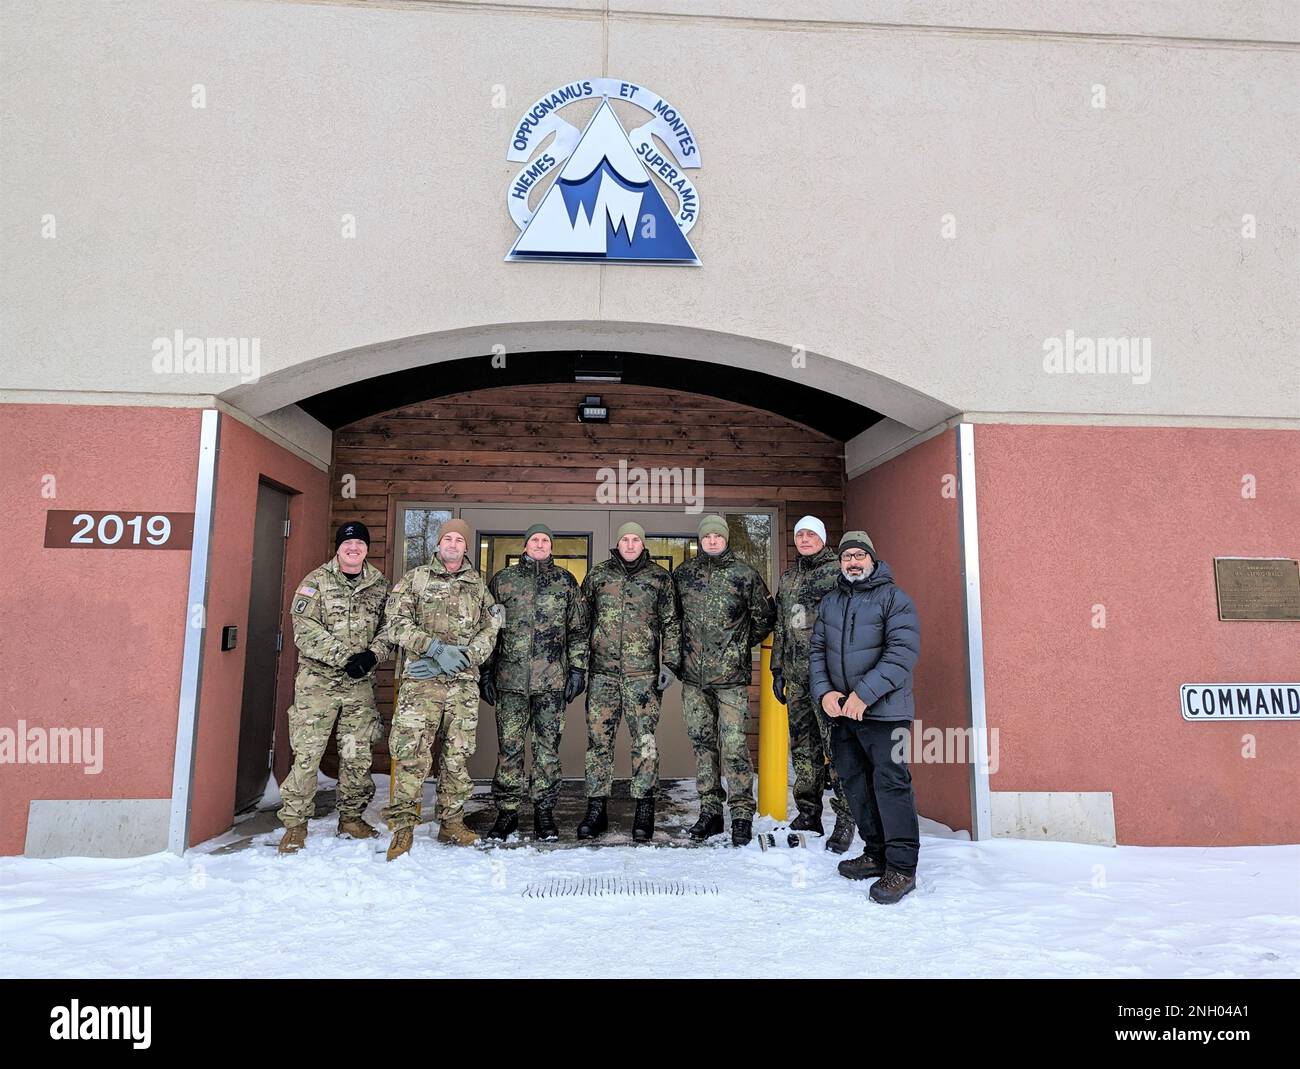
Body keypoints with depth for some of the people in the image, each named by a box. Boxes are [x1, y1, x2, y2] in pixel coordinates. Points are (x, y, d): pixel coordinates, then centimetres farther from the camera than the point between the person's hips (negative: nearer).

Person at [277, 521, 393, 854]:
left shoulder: (380, 585, 7)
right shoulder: (316, 581, -1)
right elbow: (305, 631, -11)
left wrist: (372, 654, -13)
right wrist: (345, 657, -18)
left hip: (360, 684, 3)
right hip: (318, 680, -3)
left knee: (358, 755, 8)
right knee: (307, 753, -3)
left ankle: (351, 817, 24)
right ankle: (295, 824, 11)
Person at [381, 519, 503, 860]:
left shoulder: (478, 585, 15)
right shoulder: (414, 579, 8)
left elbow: (489, 631, 8)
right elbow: (397, 624, -2)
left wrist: (463, 656, -9)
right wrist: (437, 647, -14)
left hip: (464, 682, 3)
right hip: (421, 681, -2)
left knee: (456, 755, 7)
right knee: (412, 752, -10)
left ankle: (451, 822, 17)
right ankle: (403, 826, -1)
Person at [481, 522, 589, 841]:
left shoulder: (565, 581, 9)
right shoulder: (503, 580, 9)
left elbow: (578, 629, 9)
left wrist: (578, 669, 3)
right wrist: (486, 671, 4)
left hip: (552, 679, 0)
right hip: (511, 677, 0)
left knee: (548, 746, 4)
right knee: (509, 746, 3)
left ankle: (544, 811, 14)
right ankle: (507, 812, 14)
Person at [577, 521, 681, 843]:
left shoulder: (659, 578, 7)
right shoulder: (597, 575, 10)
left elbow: (671, 623, 8)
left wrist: (670, 664, 0)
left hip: (643, 672, -1)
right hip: (603, 671, 2)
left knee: (645, 741, -1)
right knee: (598, 739, 3)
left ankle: (644, 810, 9)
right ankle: (597, 808, 13)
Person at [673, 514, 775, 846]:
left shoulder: (744, 575, -1)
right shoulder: (683, 574, 8)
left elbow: (765, 616, 9)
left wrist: (742, 644, 9)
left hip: (732, 674, -3)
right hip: (693, 673, 4)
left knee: (734, 745, -5)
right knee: (702, 742, 10)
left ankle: (742, 814, 6)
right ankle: (710, 811, 20)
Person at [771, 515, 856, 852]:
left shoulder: (837, 570, -1)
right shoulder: (788, 578, 19)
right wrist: (777, 669, 18)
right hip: (796, 674, 7)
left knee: (835, 744, -7)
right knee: (802, 745, 10)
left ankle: (845, 820, 1)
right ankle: (808, 814, 19)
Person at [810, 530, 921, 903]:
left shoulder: (894, 599, -5)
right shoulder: (829, 603, 14)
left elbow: (902, 653, -15)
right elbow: (817, 650, 14)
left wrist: (864, 693, -20)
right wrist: (824, 692, -3)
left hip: (883, 710, -6)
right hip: (840, 711, 7)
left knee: (890, 782, -7)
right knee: (854, 782, 12)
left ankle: (901, 867, 4)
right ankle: (876, 853, 26)